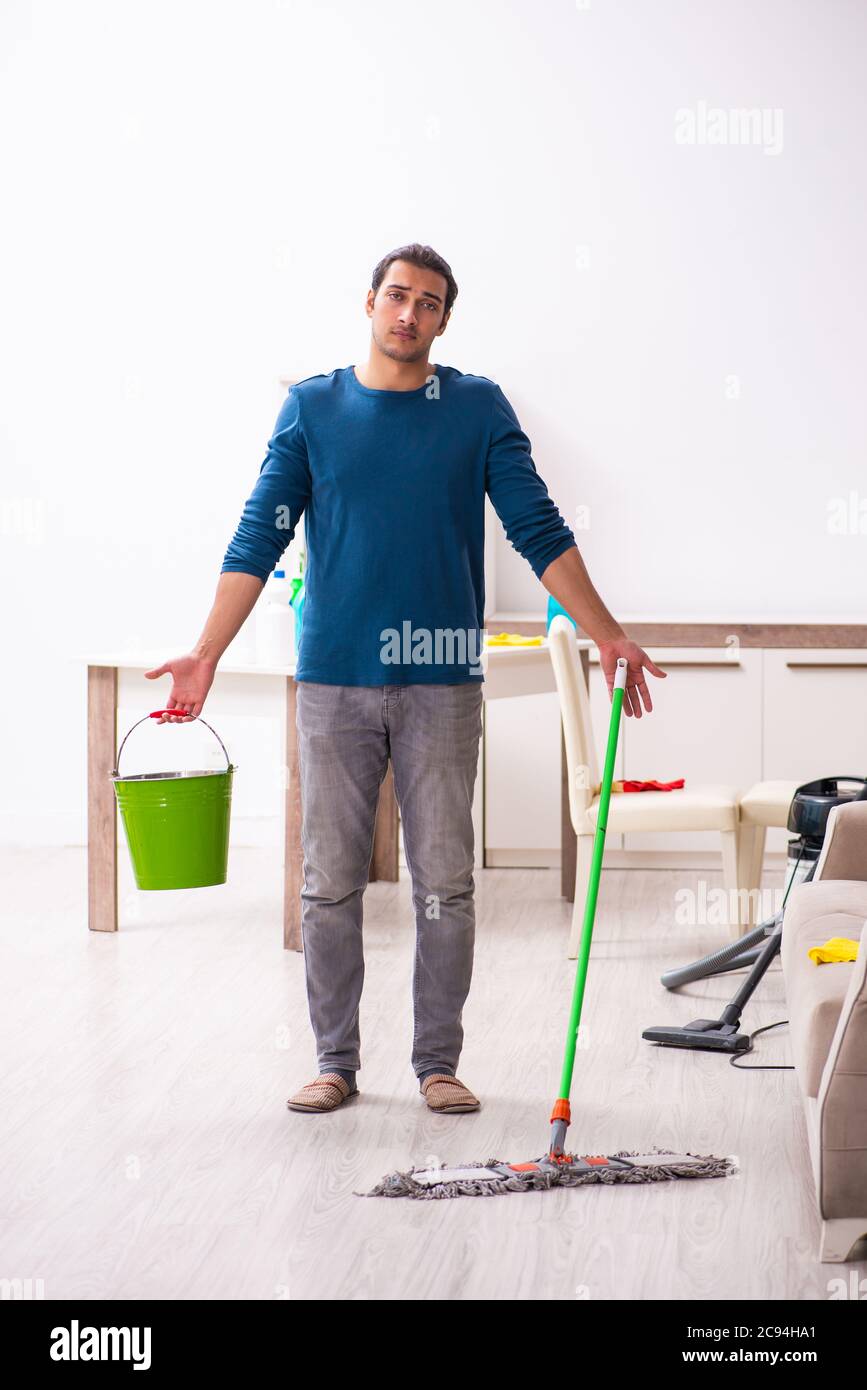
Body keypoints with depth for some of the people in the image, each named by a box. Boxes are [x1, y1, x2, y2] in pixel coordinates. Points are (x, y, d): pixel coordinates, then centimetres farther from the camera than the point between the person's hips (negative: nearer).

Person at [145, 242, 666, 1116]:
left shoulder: (477, 408, 4)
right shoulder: (311, 409, 5)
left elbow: (539, 532, 2)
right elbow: (259, 539, 3)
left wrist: (606, 634, -6)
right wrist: (206, 653, -6)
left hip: (441, 683, 0)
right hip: (335, 681, 0)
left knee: (445, 884, 3)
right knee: (331, 883, 4)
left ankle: (438, 1062, 13)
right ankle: (335, 1061, 15)